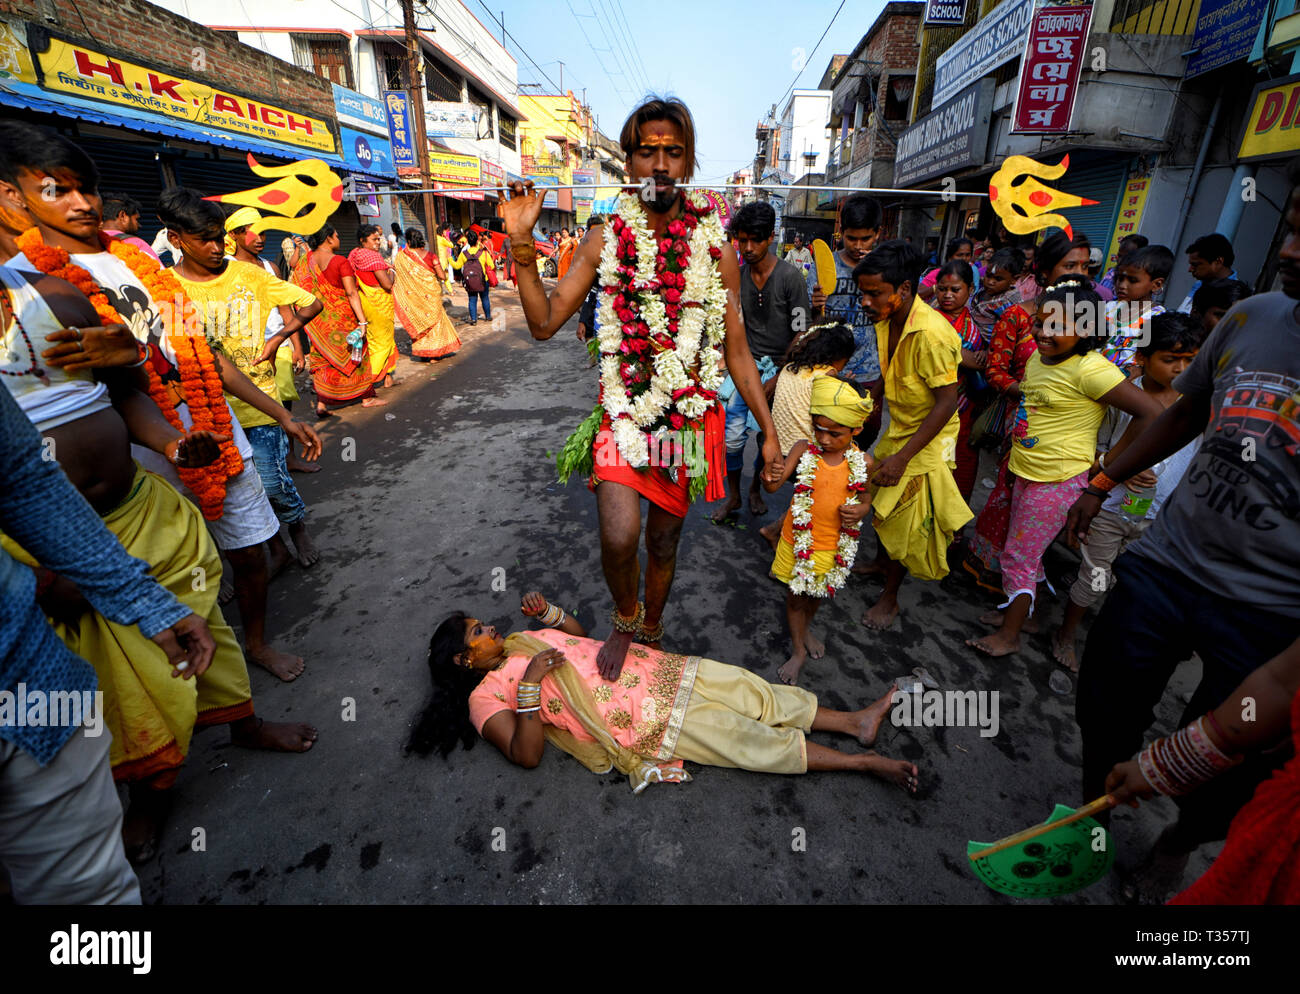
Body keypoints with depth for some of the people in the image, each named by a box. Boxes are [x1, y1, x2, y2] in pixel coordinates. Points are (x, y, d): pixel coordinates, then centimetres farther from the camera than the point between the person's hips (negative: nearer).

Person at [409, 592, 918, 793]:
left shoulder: (522, 642, 18)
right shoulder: (485, 697, -3)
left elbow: (580, 633, 24)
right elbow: (526, 755, -14)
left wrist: (548, 612, 5)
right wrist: (530, 686, -25)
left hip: (648, 672, 7)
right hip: (641, 720, -7)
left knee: (749, 690, 2)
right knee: (753, 741, -7)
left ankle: (855, 721, 12)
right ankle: (865, 762, 3)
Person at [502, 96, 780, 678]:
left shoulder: (715, 249, 0)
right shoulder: (606, 241, 0)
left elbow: (737, 351, 3)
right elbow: (544, 324, -4)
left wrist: (769, 432, 0)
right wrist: (521, 243, -16)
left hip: (690, 417, 1)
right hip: (623, 411, -1)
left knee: (664, 542, 14)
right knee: (619, 536, -20)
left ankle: (651, 632, 43)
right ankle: (624, 618, 15)